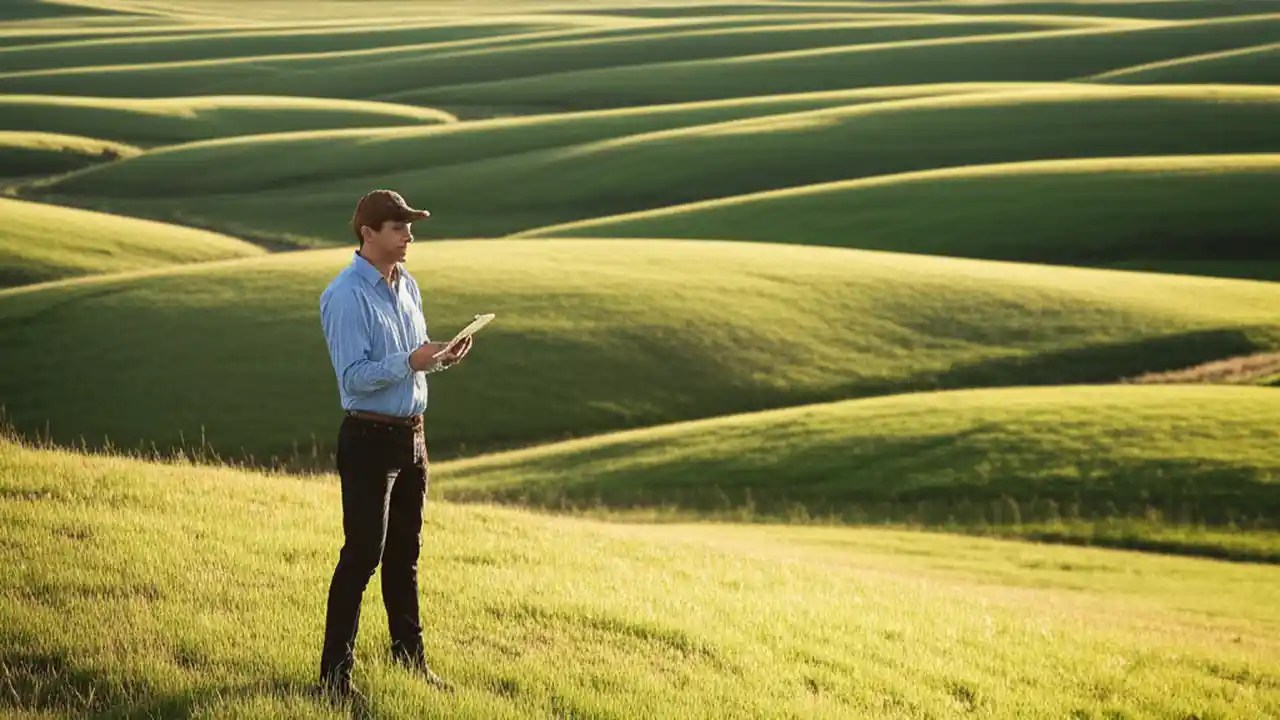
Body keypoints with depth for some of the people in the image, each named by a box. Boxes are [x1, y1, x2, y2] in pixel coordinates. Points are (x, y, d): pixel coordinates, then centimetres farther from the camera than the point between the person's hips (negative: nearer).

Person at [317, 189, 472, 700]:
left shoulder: (407, 287, 11)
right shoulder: (346, 297, -16)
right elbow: (354, 377, -21)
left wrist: (442, 358, 1)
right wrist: (410, 361, -30)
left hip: (411, 436, 8)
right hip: (369, 439, -8)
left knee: (404, 554, 16)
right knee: (362, 556, -6)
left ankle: (410, 659, 27)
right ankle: (335, 673, 0)